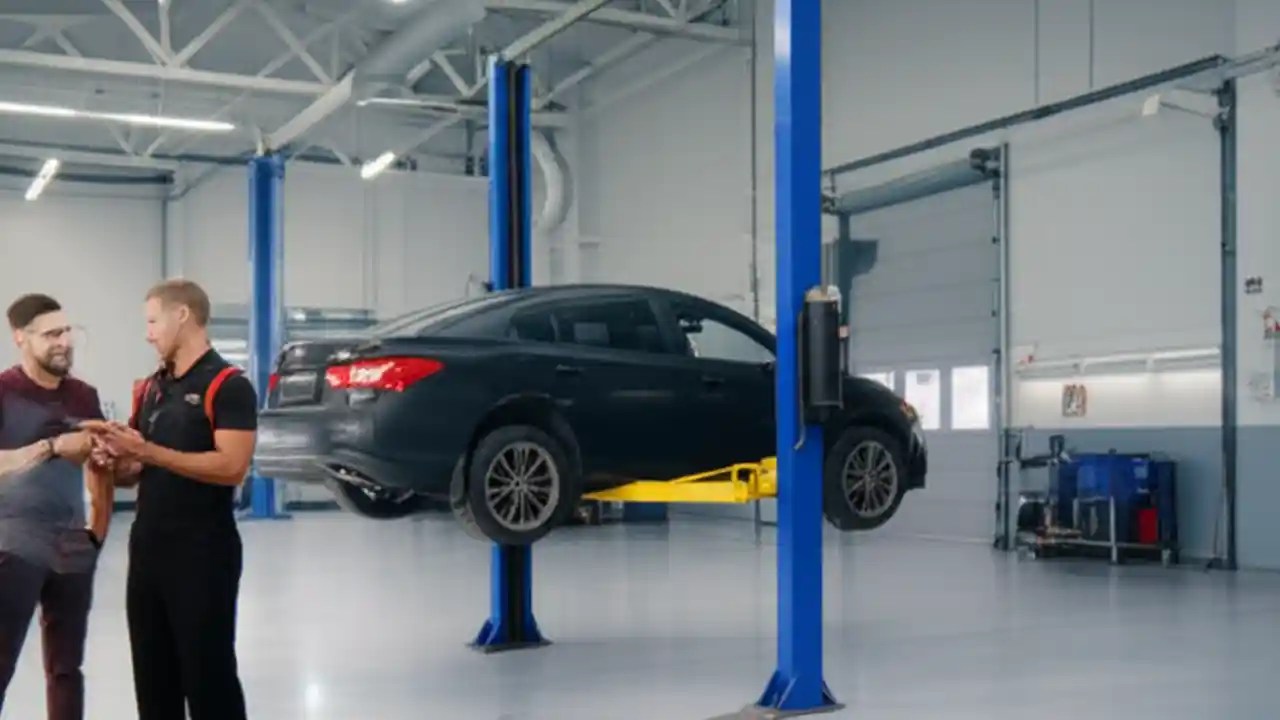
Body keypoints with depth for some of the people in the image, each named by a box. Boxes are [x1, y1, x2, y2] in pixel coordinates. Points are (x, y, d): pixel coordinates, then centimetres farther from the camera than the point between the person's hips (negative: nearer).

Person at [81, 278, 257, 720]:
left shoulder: (228, 386, -10)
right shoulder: (150, 389, 14)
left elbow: (231, 467, -21)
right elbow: (138, 472, 17)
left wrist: (145, 451, -20)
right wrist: (115, 461, -6)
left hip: (204, 554, -7)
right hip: (148, 550, 8)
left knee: (208, 673, -2)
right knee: (152, 675, 13)